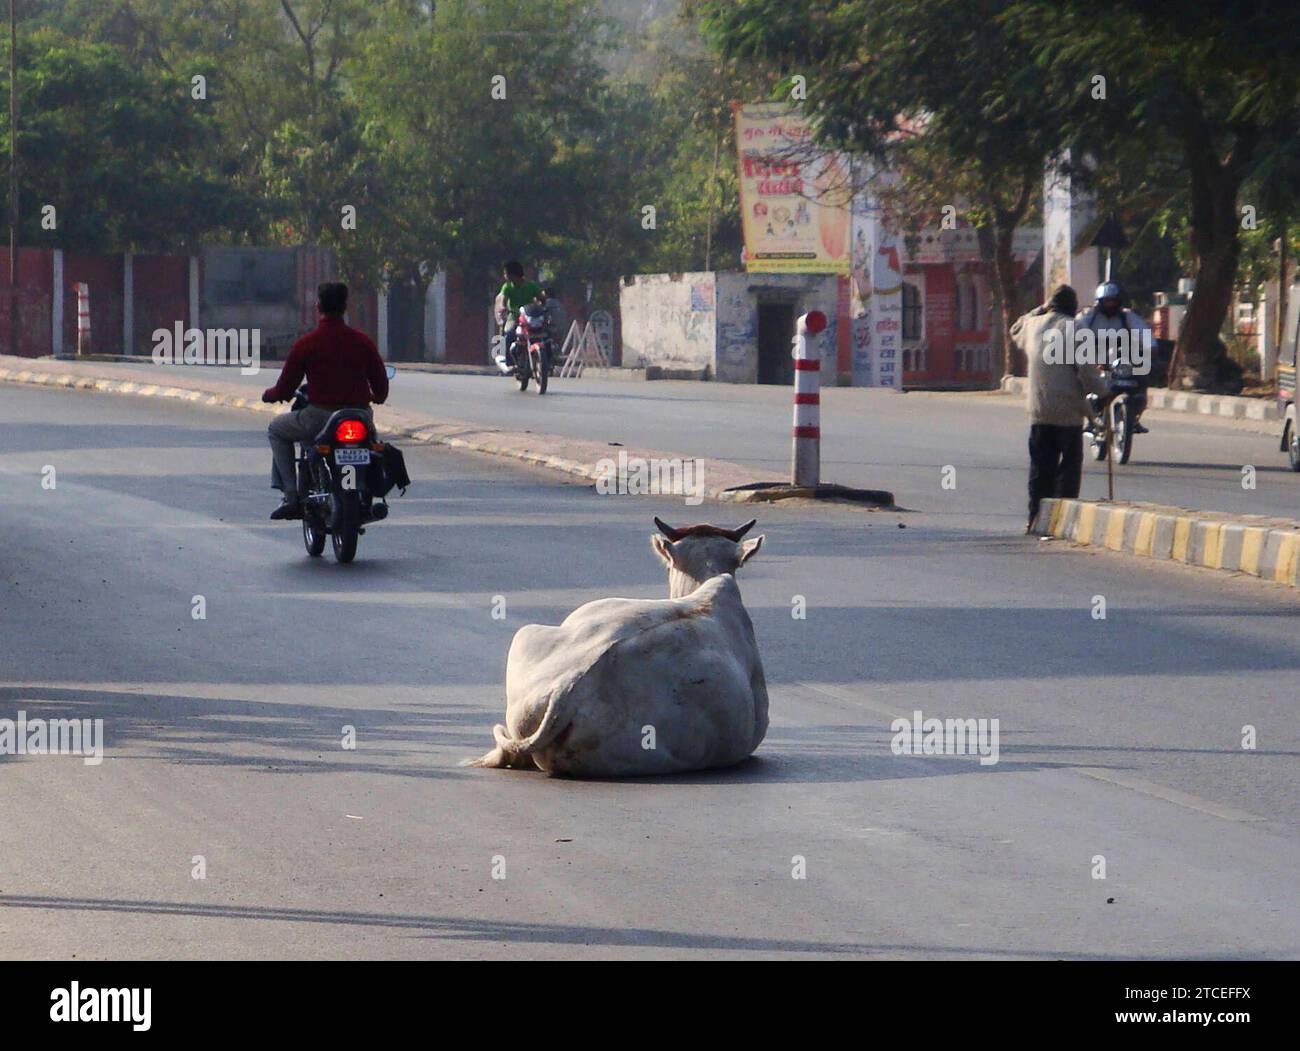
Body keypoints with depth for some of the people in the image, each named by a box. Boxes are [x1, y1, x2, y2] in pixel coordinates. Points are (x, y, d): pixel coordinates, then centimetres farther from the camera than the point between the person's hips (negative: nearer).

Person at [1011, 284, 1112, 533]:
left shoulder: (1033, 325, 7)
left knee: (1040, 466, 10)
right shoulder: (1073, 329, -10)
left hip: (1039, 411, 5)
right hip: (1068, 410, -5)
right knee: (1070, 465, 1)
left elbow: (1015, 331, 33)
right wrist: (1103, 392, 1)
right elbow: (1086, 371, -14)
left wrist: (1041, 309, 30)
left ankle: (1036, 517, 8)